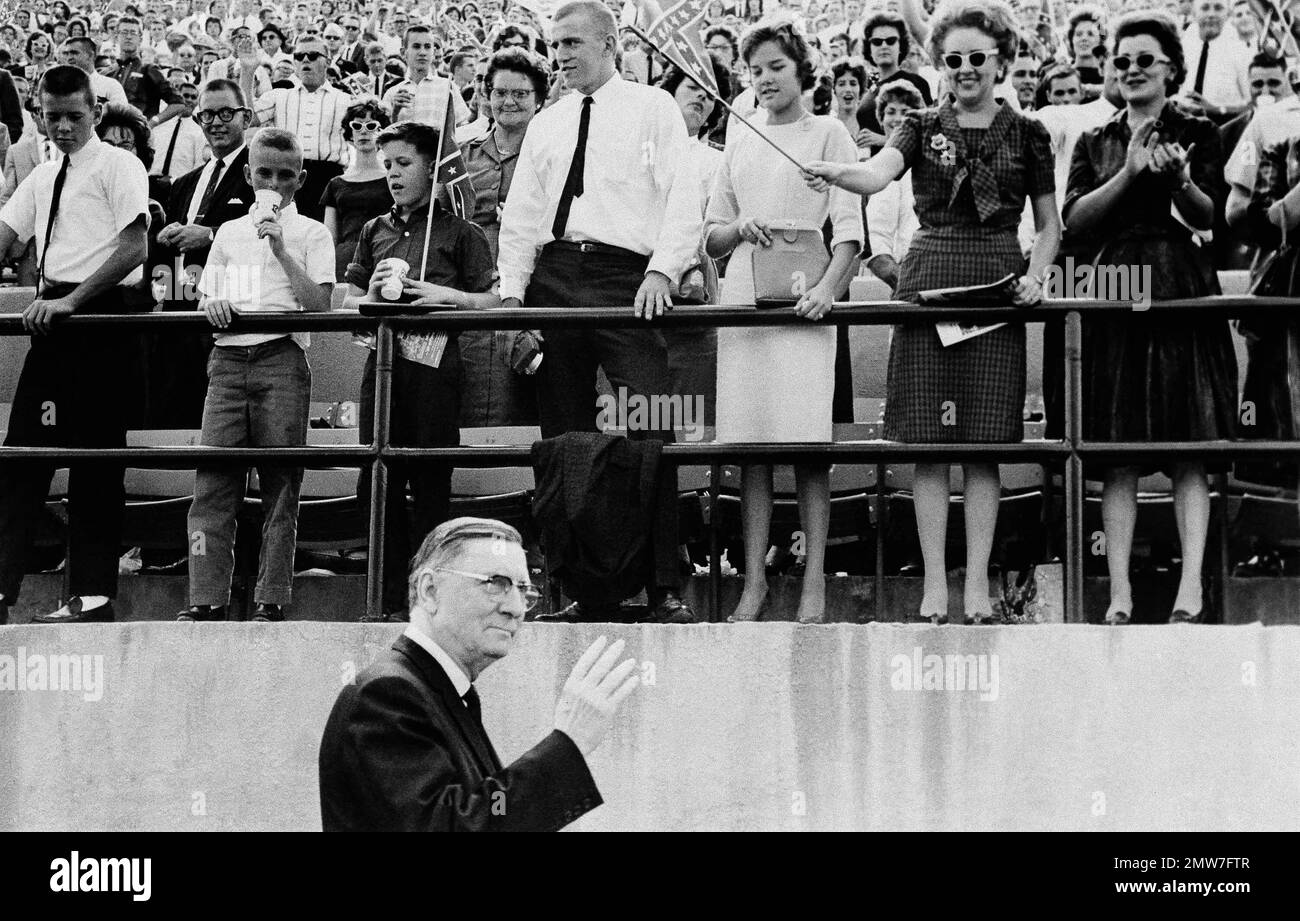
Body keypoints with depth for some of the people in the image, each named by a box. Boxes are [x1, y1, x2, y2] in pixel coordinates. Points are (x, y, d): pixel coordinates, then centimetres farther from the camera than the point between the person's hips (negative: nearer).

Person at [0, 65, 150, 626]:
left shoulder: (118, 166, -3)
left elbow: (134, 247, -13)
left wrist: (72, 299, -18)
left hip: (100, 313, -7)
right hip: (53, 319, 7)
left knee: (95, 456, -3)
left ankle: (93, 594, 1)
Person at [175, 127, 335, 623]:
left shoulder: (311, 234, 8)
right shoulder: (229, 233, 20)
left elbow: (319, 304, -4)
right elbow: (206, 298, 21)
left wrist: (281, 250, -10)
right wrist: (212, 305, -2)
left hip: (281, 359, -3)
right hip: (228, 358, 3)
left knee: (280, 483, -4)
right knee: (212, 478, -6)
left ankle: (271, 599, -1)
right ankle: (207, 597, -6)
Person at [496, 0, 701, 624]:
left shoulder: (653, 109, 8)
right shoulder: (545, 125, 20)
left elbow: (682, 198, -1)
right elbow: (520, 215, 19)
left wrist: (662, 270, -14)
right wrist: (511, 290, 6)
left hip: (626, 277, -5)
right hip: (554, 277, 5)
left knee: (649, 437, -13)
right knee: (562, 438, 3)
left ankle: (664, 588, -12)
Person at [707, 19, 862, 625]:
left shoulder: (828, 133, 7)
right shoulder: (741, 141, 19)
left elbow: (850, 230, 0)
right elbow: (711, 237, 21)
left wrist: (827, 287, -16)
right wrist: (738, 228, -1)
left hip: (801, 300, -4)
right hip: (743, 299, 4)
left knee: (806, 442, -9)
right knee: (750, 444, 0)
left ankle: (814, 582, -7)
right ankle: (754, 580, 3)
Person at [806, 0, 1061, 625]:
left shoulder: (1025, 135, 9)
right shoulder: (922, 128, 8)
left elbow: (1049, 226, 15)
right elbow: (878, 174, -13)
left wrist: (1035, 276, -4)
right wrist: (834, 174, -35)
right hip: (928, 283, 0)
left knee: (985, 443, -1)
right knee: (928, 442, -1)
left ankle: (978, 584, 4)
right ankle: (934, 583, 4)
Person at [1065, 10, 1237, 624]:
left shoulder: (1198, 135, 9)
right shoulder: (1096, 144, 15)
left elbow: (1208, 217, -2)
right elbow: (1074, 218, 1)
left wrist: (1182, 180, -22)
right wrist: (1131, 170, -10)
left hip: (1183, 290, -2)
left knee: (1190, 448, -7)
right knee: (1118, 453, -3)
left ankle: (1191, 586, -13)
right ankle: (1120, 592, -5)